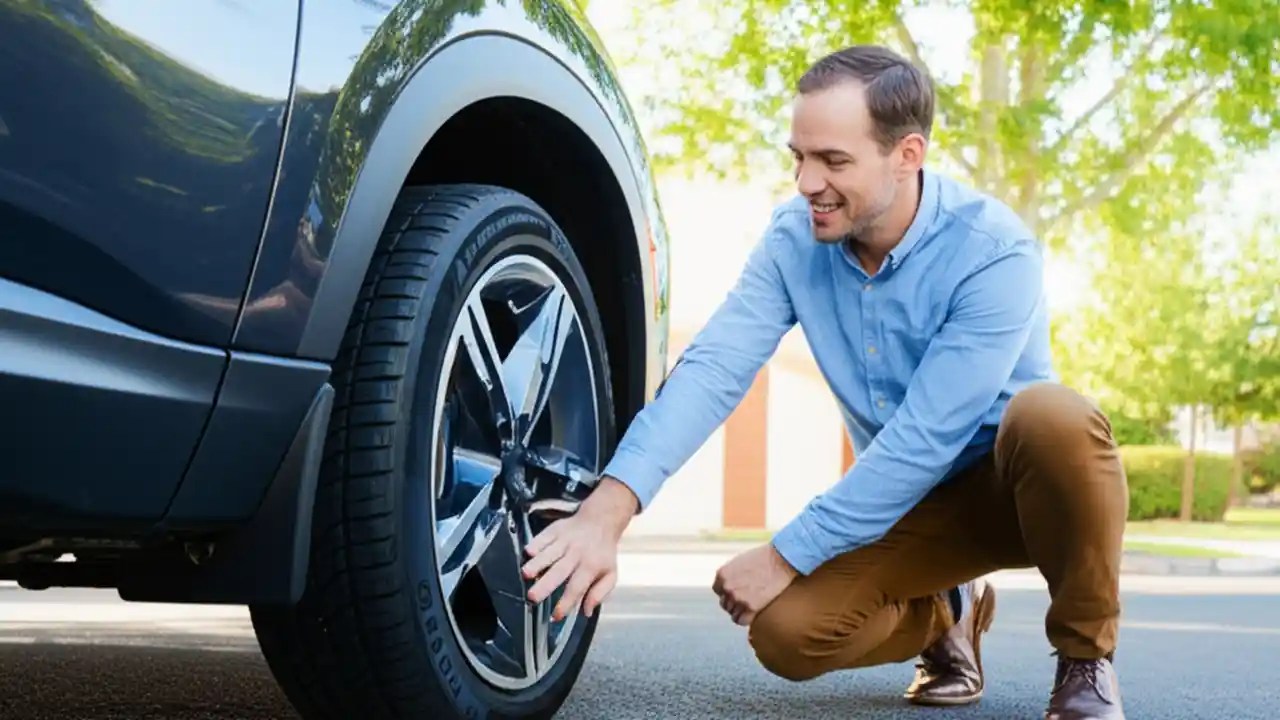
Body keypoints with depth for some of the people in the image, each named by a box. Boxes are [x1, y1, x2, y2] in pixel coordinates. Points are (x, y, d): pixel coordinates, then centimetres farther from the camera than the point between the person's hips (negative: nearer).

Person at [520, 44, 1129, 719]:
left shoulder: (992, 250, -28)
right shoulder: (795, 237, -12)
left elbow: (926, 438, -31)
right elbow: (712, 368, -22)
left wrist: (784, 557, -29)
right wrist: (607, 510, -37)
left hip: (1018, 484, -4)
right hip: (910, 500, 4)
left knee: (1053, 416, -38)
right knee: (786, 633, -19)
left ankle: (1086, 657, -14)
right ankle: (947, 615, 13)